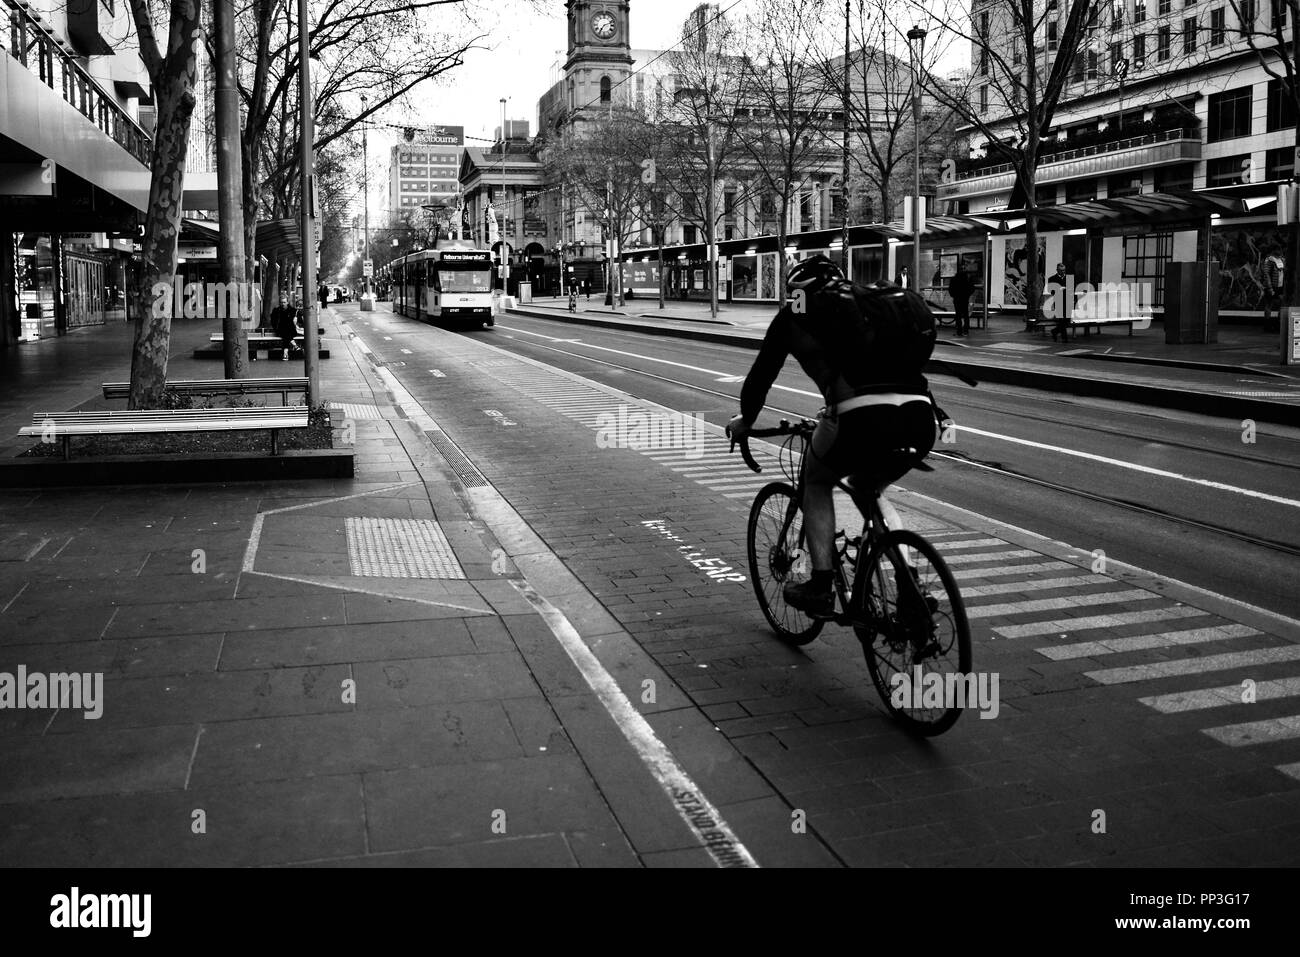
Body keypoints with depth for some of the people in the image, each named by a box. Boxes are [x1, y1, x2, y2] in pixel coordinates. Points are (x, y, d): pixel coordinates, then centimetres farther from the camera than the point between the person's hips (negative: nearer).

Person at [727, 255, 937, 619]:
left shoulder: (796, 315, 19)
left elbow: (762, 373, 24)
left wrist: (745, 420, 42)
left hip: (864, 417, -5)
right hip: (920, 418, 5)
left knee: (817, 482, 26)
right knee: (871, 491, 32)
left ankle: (820, 588, 20)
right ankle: (910, 591, 21)